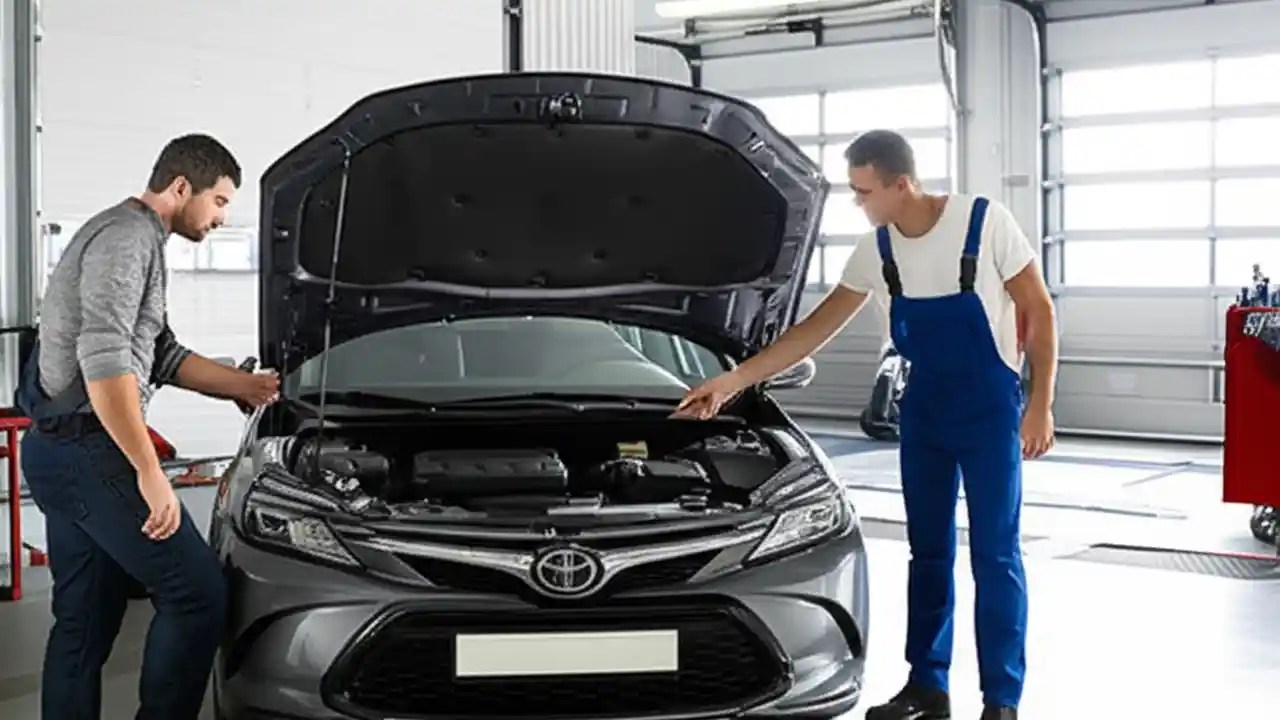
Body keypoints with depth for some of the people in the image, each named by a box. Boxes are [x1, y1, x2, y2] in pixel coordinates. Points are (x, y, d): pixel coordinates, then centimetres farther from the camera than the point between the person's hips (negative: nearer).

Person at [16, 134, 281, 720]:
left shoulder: (136, 241, 21)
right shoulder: (125, 239, -13)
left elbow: (162, 358, 27)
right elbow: (104, 363, -24)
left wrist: (244, 385, 28)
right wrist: (150, 472, -25)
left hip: (61, 453, 11)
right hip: (88, 450, -11)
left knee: (83, 624, 13)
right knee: (197, 594, -8)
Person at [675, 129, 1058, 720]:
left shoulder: (985, 222, -16)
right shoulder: (874, 251, -1)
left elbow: (1038, 311, -10)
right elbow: (817, 328, 3)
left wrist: (1040, 404, -16)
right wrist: (733, 381, -2)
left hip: (990, 411, -5)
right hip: (923, 413, 5)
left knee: (995, 556, -2)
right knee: (927, 553, 10)